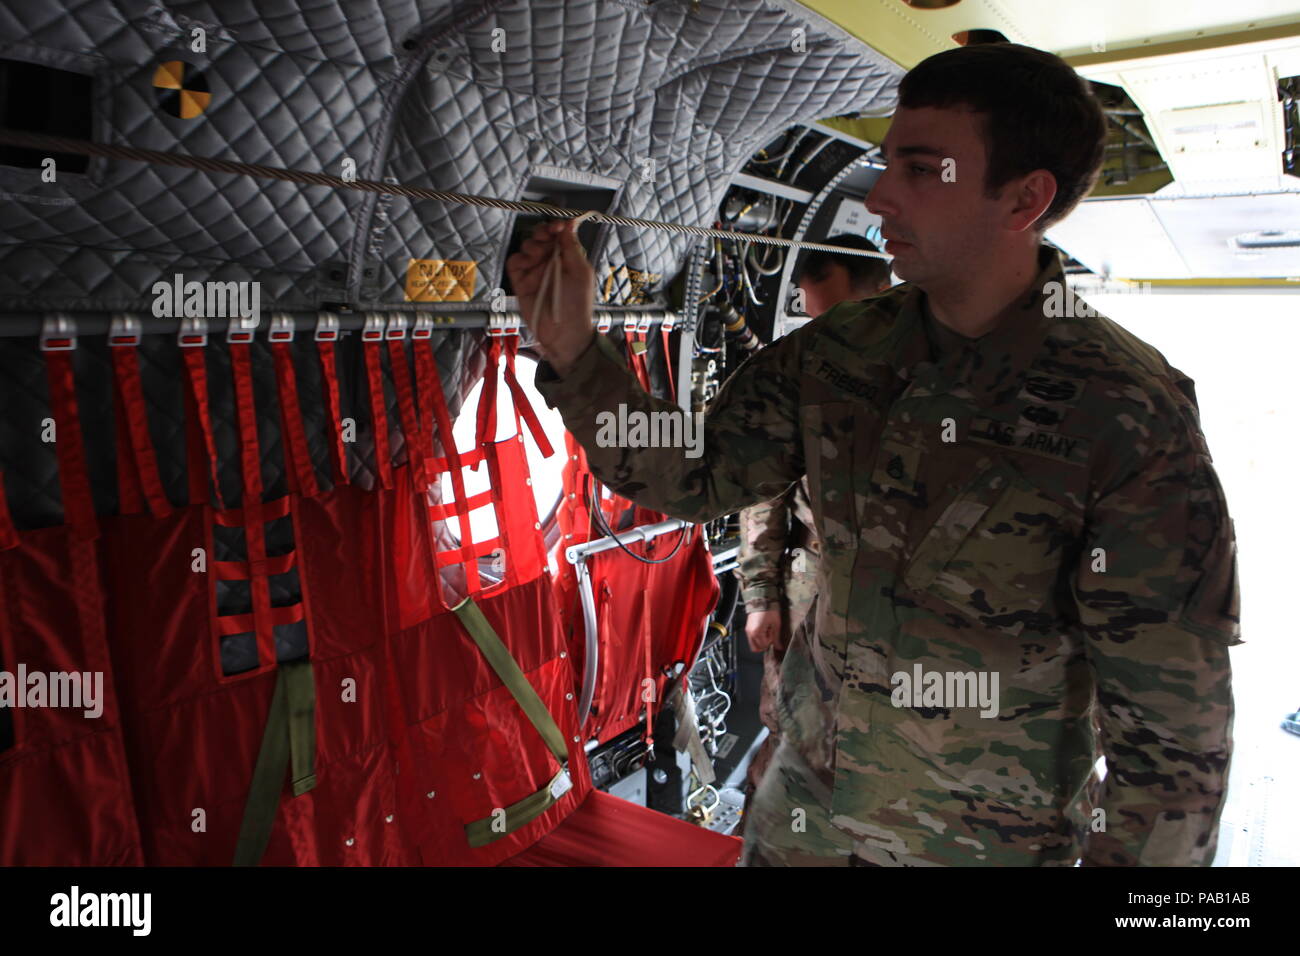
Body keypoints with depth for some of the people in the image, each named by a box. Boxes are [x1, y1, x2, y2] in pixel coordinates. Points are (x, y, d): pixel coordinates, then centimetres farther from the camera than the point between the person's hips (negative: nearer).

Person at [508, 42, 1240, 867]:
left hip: (993, 841, -3)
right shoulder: (837, 354, -7)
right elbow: (693, 476, -4)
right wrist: (573, 347, -16)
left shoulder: (1132, 420, -21)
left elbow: (1173, 727, -17)